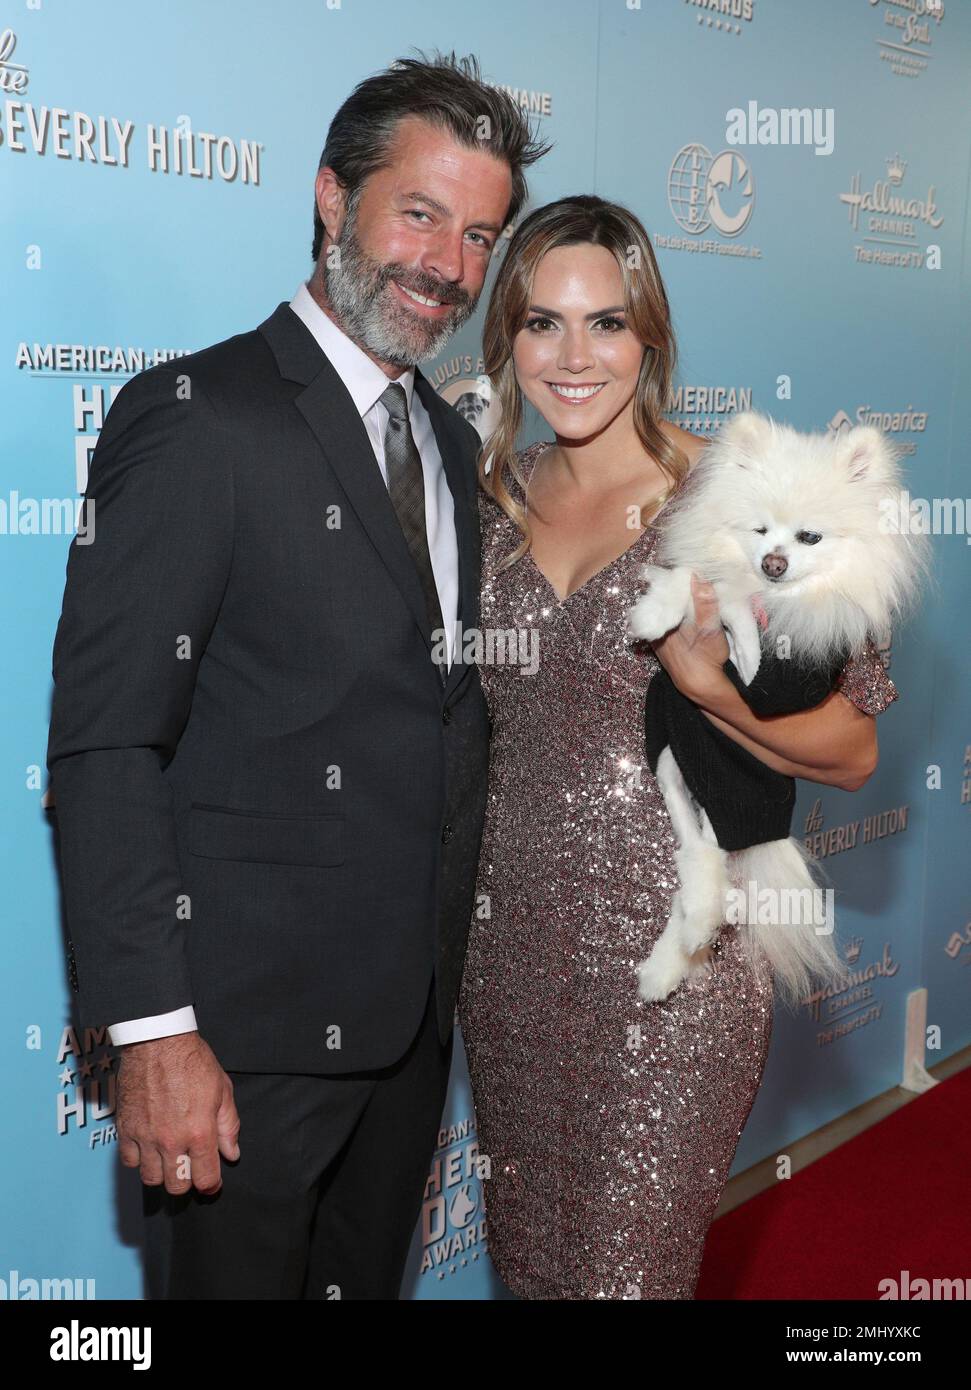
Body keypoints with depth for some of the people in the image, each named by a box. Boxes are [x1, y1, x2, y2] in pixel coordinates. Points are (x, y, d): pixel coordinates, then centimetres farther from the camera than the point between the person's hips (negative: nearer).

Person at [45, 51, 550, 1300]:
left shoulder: (452, 442, 11)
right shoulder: (195, 415, -13)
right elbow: (105, 747, -17)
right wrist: (153, 1030, -20)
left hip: (415, 1011, 7)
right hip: (246, 1020, -7)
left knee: (368, 1278, 22)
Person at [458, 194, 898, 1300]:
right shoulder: (495, 495, 4)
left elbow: (851, 753, -8)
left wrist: (710, 682, -24)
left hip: (667, 952, -4)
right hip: (508, 940, 5)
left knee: (625, 1264, 4)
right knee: (525, 1249, 18)